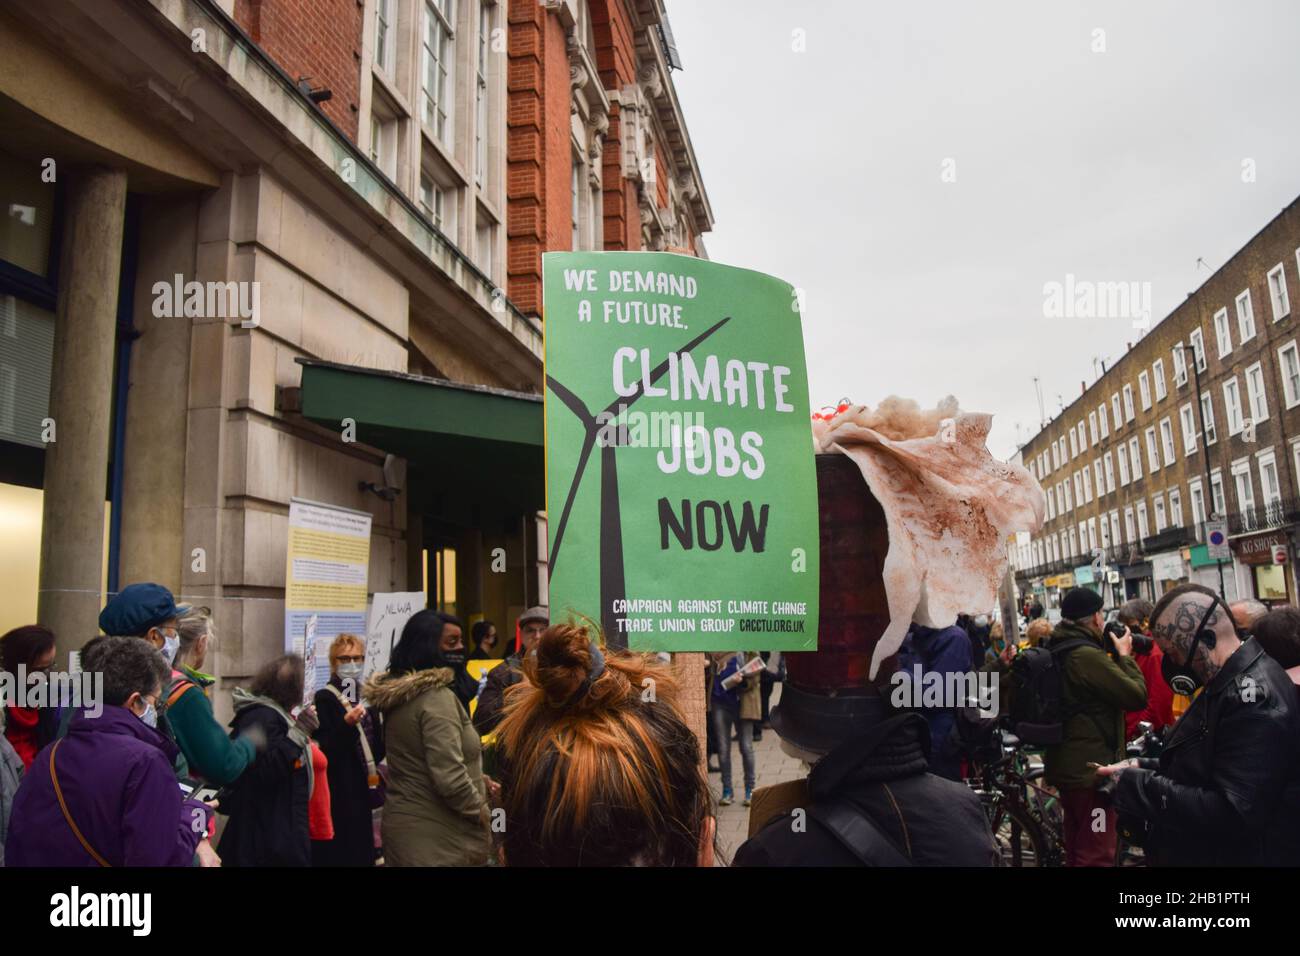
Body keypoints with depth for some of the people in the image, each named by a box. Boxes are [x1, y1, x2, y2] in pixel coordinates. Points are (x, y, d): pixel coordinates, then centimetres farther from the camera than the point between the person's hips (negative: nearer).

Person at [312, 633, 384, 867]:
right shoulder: (324, 698, -7)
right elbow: (323, 750, -14)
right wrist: (346, 724, -28)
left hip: (364, 789, 6)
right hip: (338, 794, -6)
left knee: (363, 852, 10)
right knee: (340, 854, -6)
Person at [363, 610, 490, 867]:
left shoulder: (396, 694, 8)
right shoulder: (438, 698, -21)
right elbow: (449, 779, -28)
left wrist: (479, 780, 16)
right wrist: (482, 813, -11)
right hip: (439, 836, -9)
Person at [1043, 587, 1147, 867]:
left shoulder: (1058, 652, 9)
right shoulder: (1087, 655, -21)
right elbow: (1137, 695, -17)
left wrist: (1113, 655, 15)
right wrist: (1124, 654, -4)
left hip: (1068, 765, 10)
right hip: (1092, 767, -10)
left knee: (1077, 849, 20)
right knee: (1097, 855, -3)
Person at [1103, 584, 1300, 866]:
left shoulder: (1254, 696, -25)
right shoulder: (1227, 683, 8)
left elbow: (1234, 814, -31)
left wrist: (1135, 786, -26)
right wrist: (1143, 767, 0)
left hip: (1237, 856, -9)